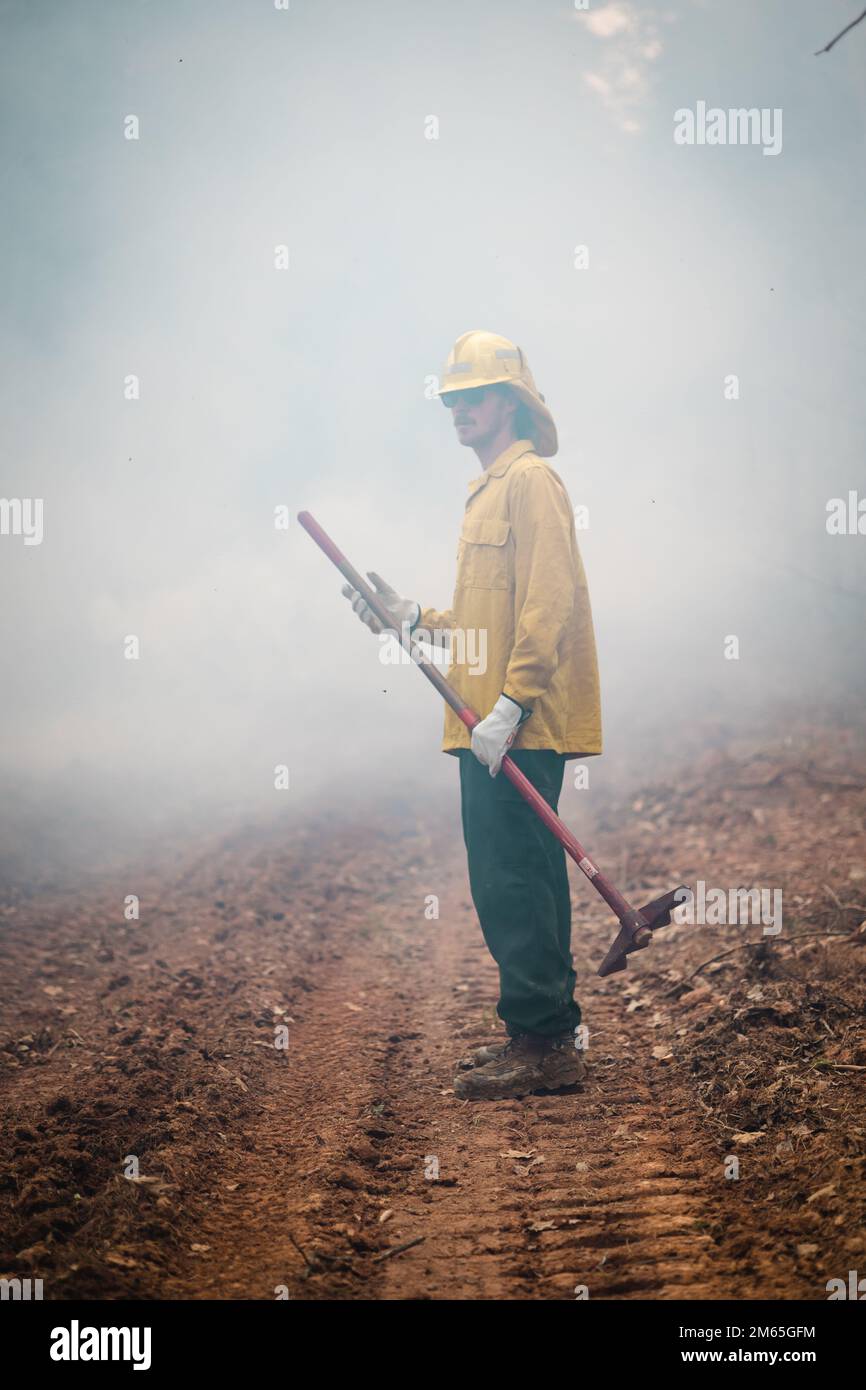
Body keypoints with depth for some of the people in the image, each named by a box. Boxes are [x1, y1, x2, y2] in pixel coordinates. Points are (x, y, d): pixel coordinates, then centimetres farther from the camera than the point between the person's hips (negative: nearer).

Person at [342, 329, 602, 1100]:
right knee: (524, 878, 13)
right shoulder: (491, 488, 23)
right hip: (493, 727, 10)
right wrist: (413, 616, 12)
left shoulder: (531, 479, -8)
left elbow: (545, 604, -18)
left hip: (520, 728, -10)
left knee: (510, 879, -10)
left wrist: (509, 705, -23)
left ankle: (542, 1044, -6)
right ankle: (553, 1032, 21)